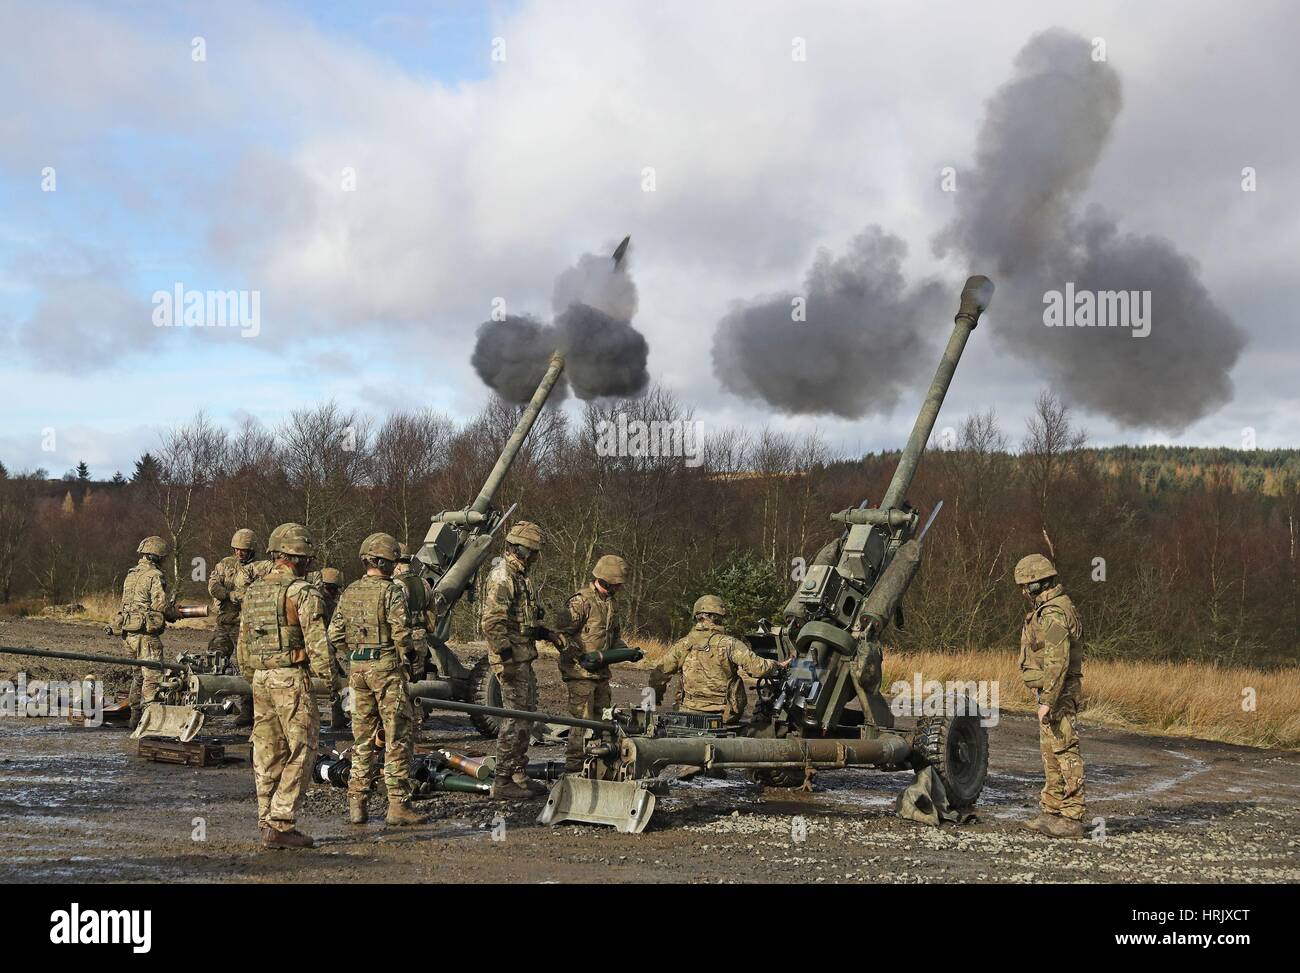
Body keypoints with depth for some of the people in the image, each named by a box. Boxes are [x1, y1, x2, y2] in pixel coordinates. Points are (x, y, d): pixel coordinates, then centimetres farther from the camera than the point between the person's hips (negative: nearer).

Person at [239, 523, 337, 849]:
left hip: (260, 678, 7)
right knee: (301, 751, -2)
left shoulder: (252, 591, 12)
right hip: (292, 678, -7)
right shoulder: (302, 592, -11)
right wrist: (328, 676, -7)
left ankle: (268, 823, 15)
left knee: (268, 753, 12)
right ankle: (281, 825, -6)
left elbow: (244, 642, 17)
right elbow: (316, 641, -14)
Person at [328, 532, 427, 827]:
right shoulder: (392, 591, -12)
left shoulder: (349, 592, 8)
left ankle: (357, 805, 12)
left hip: (357, 668, 6)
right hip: (387, 668, -6)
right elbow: (401, 632, -18)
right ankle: (398, 805, -2)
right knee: (397, 738, -1)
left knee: (362, 739, 12)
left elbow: (335, 634, 9)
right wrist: (408, 654, -1)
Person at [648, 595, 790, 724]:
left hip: (689, 712, 2)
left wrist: (656, 698, 24)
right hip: (723, 715, -2)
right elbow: (757, 667, -10)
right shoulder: (729, 644, -4)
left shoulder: (683, 644, 3)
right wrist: (777, 665, 10)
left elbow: (659, 673, 7)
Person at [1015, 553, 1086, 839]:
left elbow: (1057, 661, -25)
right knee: (1051, 754, 14)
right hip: (1057, 693, 11)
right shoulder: (1057, 607, 15)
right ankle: (1052, 813, 21)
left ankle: (1072, 819, -7)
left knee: (1064, 753, -8)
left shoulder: (1053, 614, -19)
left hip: (1057, 693, -11)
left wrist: (1048, 701, -25)